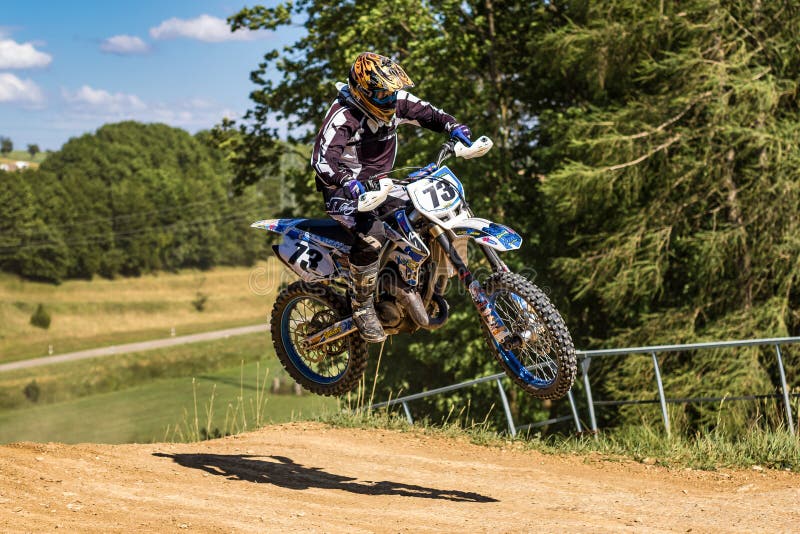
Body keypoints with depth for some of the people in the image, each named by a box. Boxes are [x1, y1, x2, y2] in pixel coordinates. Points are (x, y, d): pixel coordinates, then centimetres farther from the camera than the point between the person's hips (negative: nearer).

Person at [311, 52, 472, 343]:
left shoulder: (397, 101, -2)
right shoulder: (343, 116, -23)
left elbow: (427, 113, 11)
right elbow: (322, 158, -35)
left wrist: (453, 126, -11)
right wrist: (348, 182, -53)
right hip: (345, 188, -8)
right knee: (372, 236, -35)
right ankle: (362, 308, -17)